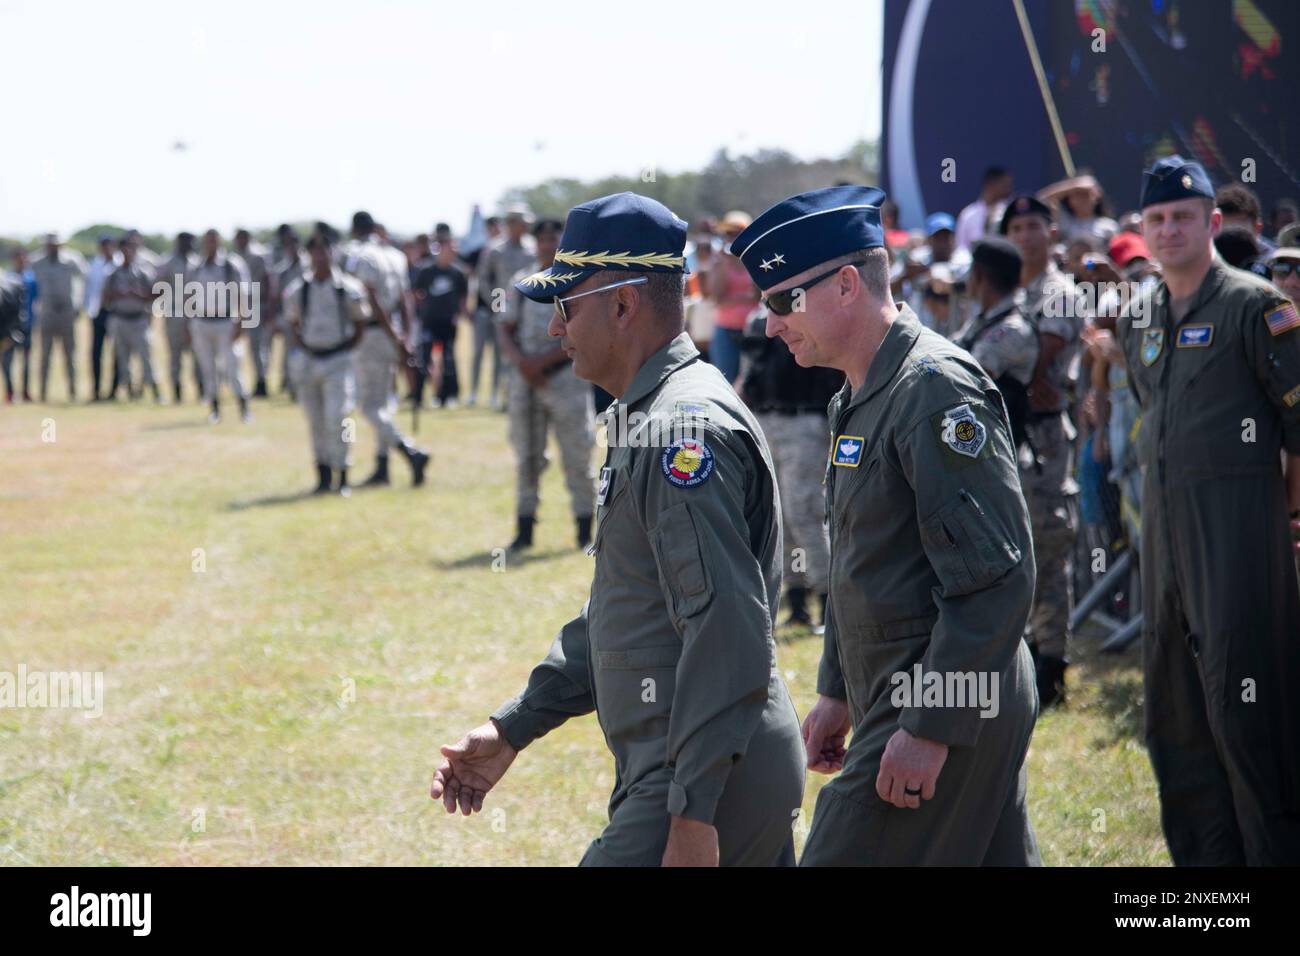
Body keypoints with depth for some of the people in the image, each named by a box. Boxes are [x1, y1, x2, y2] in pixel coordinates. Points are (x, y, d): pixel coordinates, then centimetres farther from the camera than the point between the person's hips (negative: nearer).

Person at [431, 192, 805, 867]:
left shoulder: (686, 429, -17)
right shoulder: (643, 420, 17)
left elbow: (726, 630, -24)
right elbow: (613, 619, 25)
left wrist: (694, 813, -26)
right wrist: (512, 729, 21)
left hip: (710, 785, -10)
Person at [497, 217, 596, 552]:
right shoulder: (521, 281, 13)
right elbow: (504, 332, 11)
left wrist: (544, 360, -15)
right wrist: (522, 361, -9)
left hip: (567, 374, -4)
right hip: (525, 376, 4)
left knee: (577, 454, -4)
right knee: (526, 455, 6)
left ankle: (585, 531, 0)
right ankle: (524, 529, 10)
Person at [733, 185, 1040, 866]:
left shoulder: (938, 388, -17)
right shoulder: (857, 399, 15)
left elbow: (996, 578, -23)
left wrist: (930, 730, -23)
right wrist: (837, 693, 23)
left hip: (939, 711, -10)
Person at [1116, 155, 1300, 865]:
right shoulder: (1139, 319, 14)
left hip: (1238, 514, -8)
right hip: (1162, 513, 8)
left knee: (1242, 691, -11)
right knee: (1172, 695, 9)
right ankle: (1202, 855, 17)